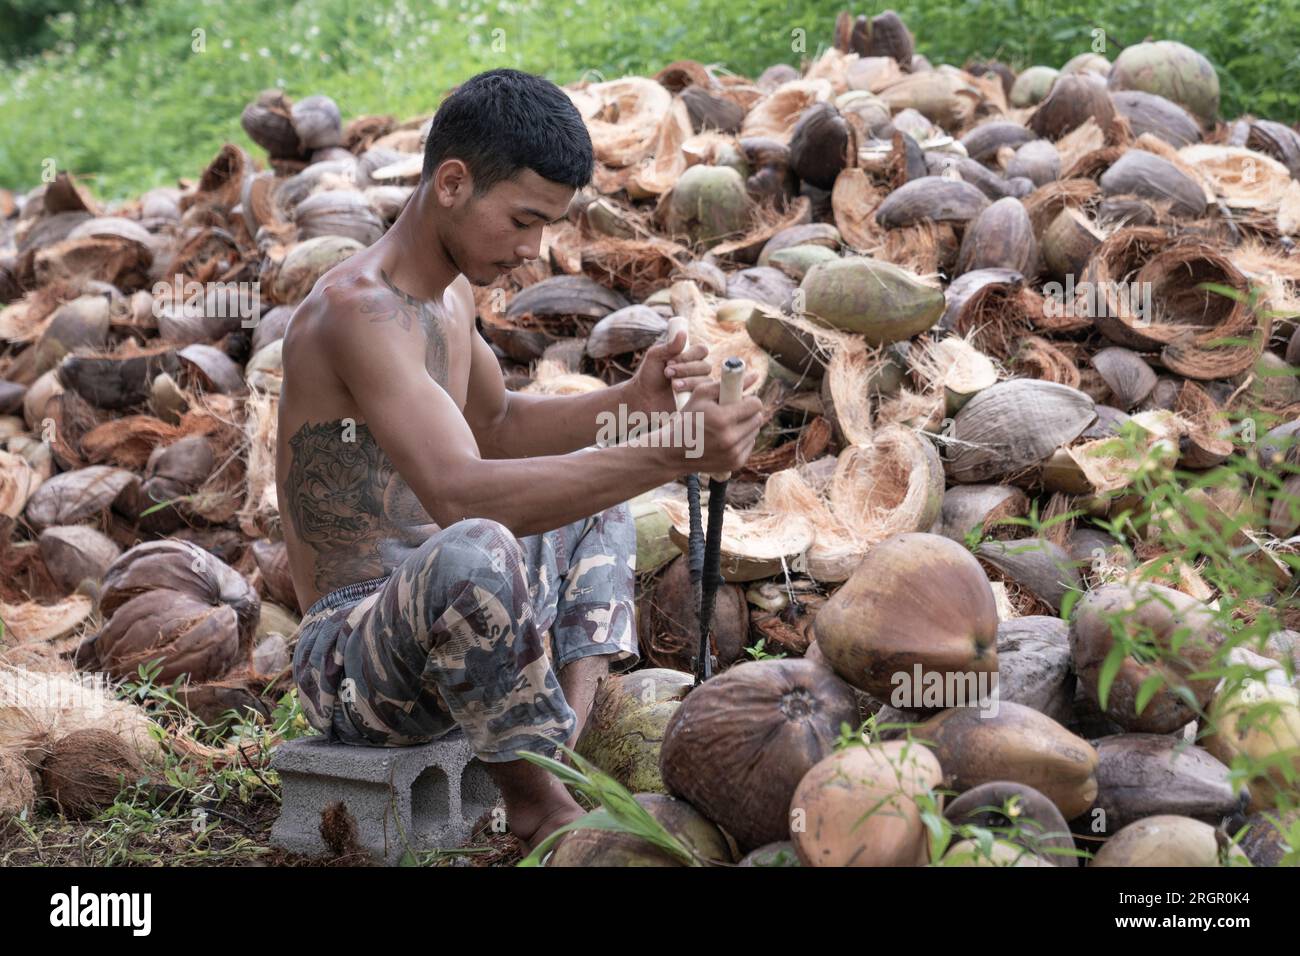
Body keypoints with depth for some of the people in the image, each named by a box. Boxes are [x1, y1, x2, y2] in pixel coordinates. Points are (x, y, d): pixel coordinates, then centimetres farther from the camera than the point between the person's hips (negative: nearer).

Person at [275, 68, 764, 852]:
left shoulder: (452, 291, 8)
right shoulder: (360, 310, -23)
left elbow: (499, 425, 24)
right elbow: (460, 494, -36)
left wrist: (632, 401, 5)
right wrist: (674, 455, -39)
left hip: (430, 620, 10)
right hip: (347, 657, -10)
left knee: (597, 492, 24)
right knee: (475, 550, -40)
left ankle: (568, 746, -1)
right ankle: (534, 794, -13)